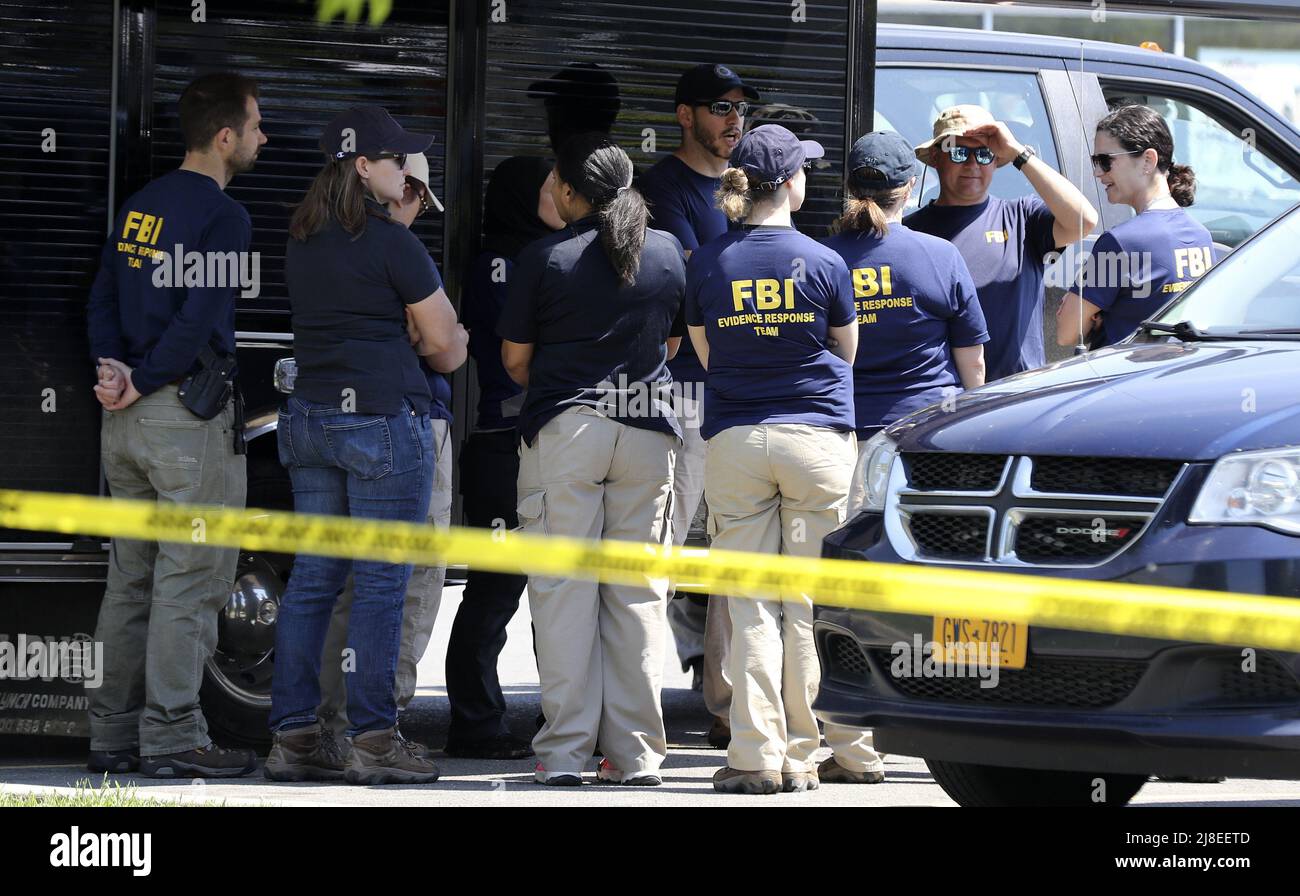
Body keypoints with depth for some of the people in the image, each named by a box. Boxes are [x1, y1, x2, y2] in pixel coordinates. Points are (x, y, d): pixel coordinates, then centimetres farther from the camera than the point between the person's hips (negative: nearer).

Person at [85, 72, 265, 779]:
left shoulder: (140, 206, 13)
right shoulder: (223, 217, -12)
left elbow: (101, 300, 10)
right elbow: (199, 318, -20)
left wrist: (113, 367, -3)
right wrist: (142, 384, -12)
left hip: (126, 424, 8)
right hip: (190, 414, -8)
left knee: (130, 580, 13)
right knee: (187, 582, -4)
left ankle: (112, 733, 15)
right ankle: (172, 738, -5)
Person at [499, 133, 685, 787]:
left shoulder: (544, 259, -4)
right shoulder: (668, 253, 7)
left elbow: (514, 359, 3)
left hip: (563, 429, -3)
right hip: (648, 428, 3)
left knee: (563, 590, 0)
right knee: (637, 592, 6)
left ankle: (564, 751, -3)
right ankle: (635, 752, 5)